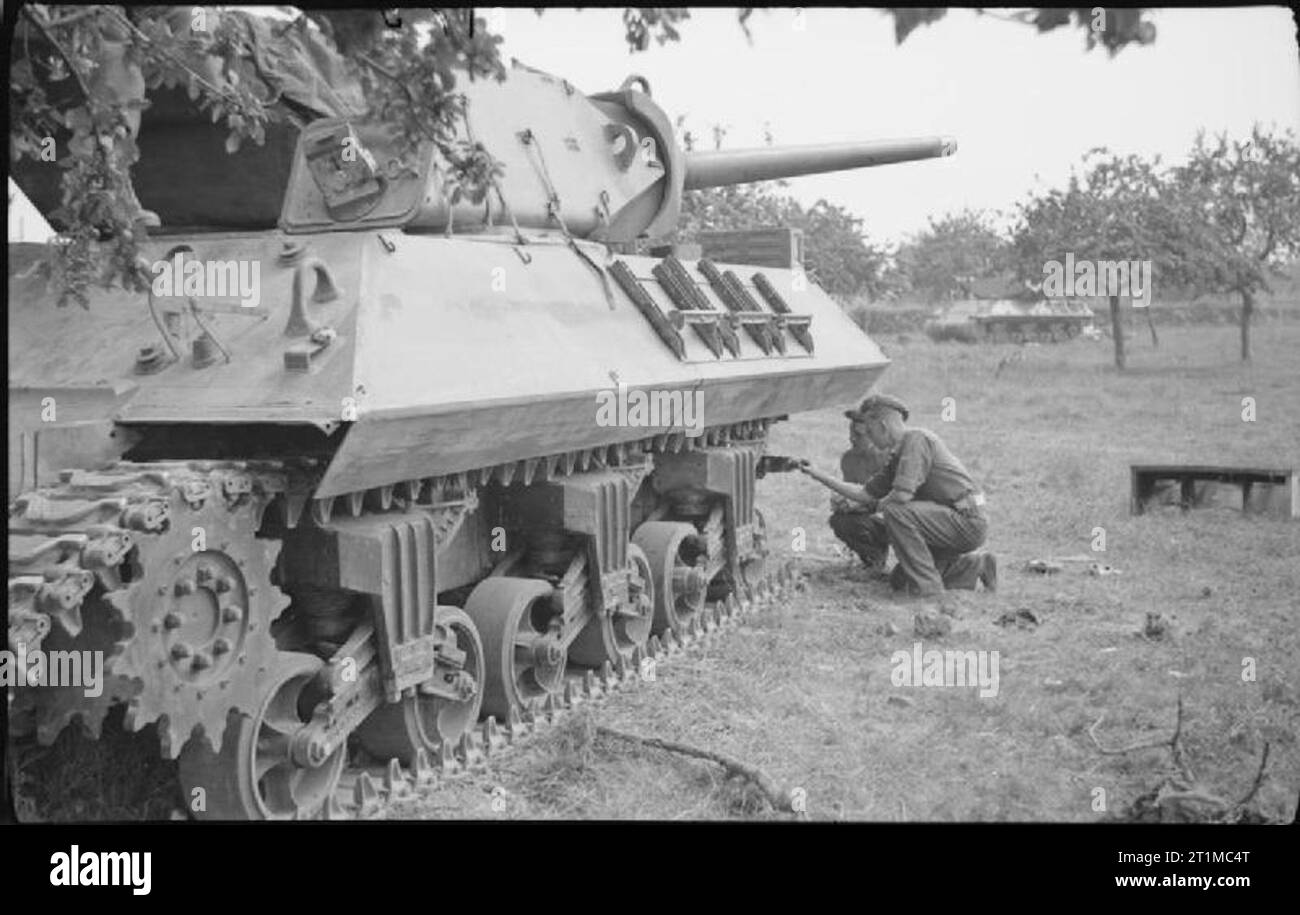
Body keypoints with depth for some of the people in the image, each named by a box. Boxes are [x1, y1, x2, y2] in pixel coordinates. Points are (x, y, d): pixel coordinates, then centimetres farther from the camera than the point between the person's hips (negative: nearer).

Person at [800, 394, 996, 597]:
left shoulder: (916, 439, -16)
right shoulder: (897, 455, 14)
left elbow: (903, 494, -26)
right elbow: (865, 494, 17)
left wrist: (879, 506, -4)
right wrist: (819, 475, 16)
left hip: (968, 521, -10)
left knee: (896, 512, -26)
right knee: (901, 580, 9)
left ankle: (929, 589, -19)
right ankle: (974, 566, 16)